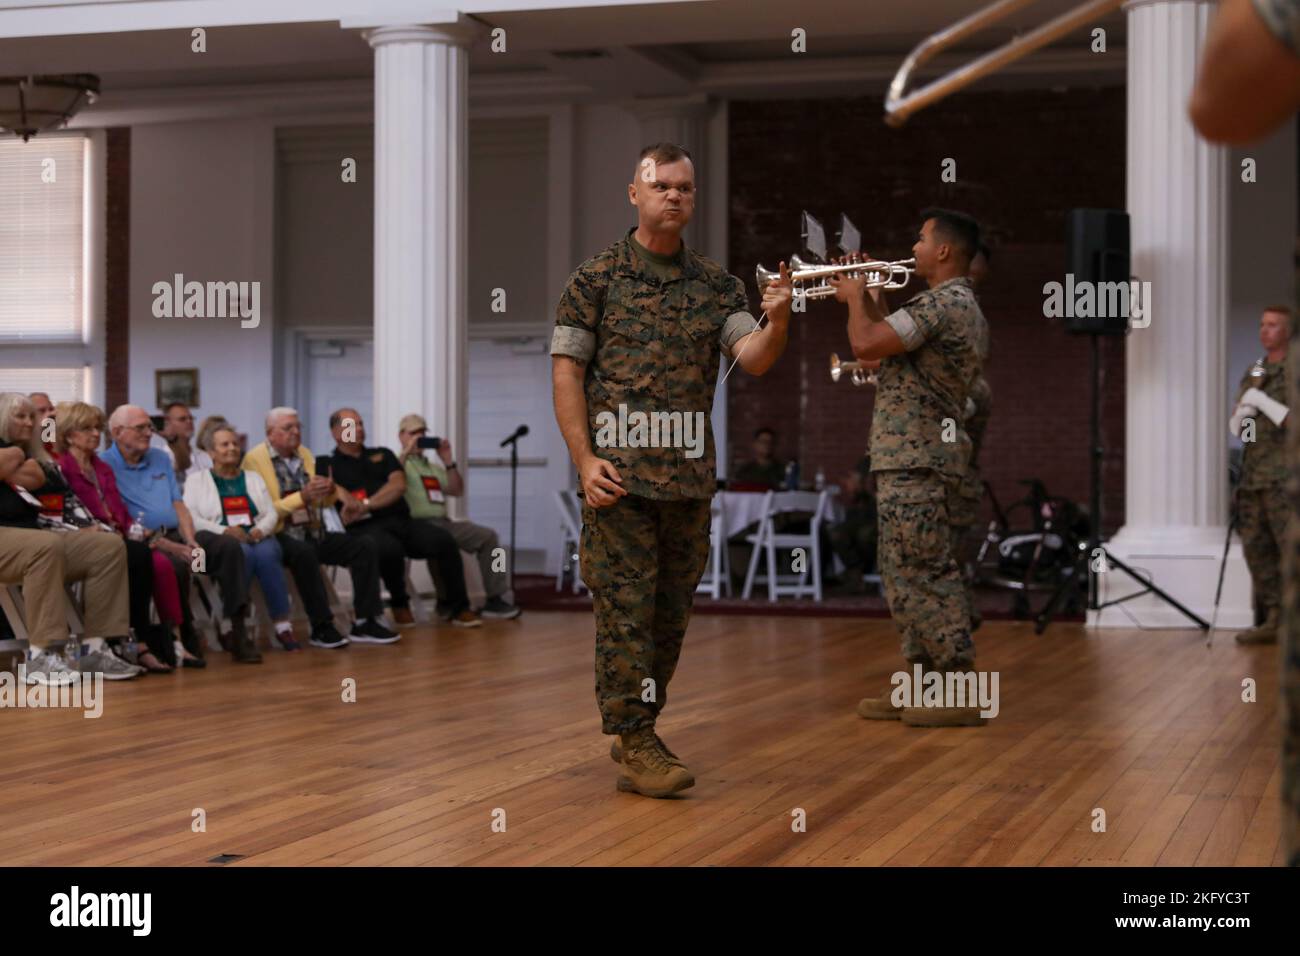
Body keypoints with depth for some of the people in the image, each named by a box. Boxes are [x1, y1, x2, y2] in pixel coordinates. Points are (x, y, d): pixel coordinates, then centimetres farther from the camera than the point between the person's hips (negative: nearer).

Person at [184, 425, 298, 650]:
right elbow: (191, 518, -2)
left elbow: (272, 514, 15)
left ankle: (283, 626, -35)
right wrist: (224, 530, -16)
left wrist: (260, 529, -8)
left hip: (258, 538, 3)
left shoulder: (253, 478, 25)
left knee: (267, 554, -34)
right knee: (243, 553, -38)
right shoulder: (197, 479, 13)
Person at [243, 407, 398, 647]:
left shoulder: (304, 454, 16)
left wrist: (329, 490, 0)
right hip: (278, 535, -7)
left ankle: (364, 623, -11)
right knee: (304, 553, -38)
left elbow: (325, 501, 24)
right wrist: (302, 497, -22)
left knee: (366, 547, -10)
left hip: (312, 532, 7)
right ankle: (322, 628, -28)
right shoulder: (255, 459, -6)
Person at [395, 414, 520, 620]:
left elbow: (457, 491, 21)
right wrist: (406, 452, -15)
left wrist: (448, 461, 11)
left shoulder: (433, 467, 29)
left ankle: (494, 598, -8)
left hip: (443, 522, 7)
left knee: (487, 536, -7)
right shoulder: (399, 462, 9)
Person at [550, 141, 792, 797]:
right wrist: (584, 460, -11)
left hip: (690, 475, 5)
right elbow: (565, 371, -2)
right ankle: (636, 748, -3)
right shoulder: (596, 277, 1)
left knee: (672, 610, 10)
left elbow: (754, 358, -2)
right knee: (626, 609, -6)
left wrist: (777, 319, -24)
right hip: (620, 473, -5)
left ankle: (634, 731, 22)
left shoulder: (715, 285, 11)